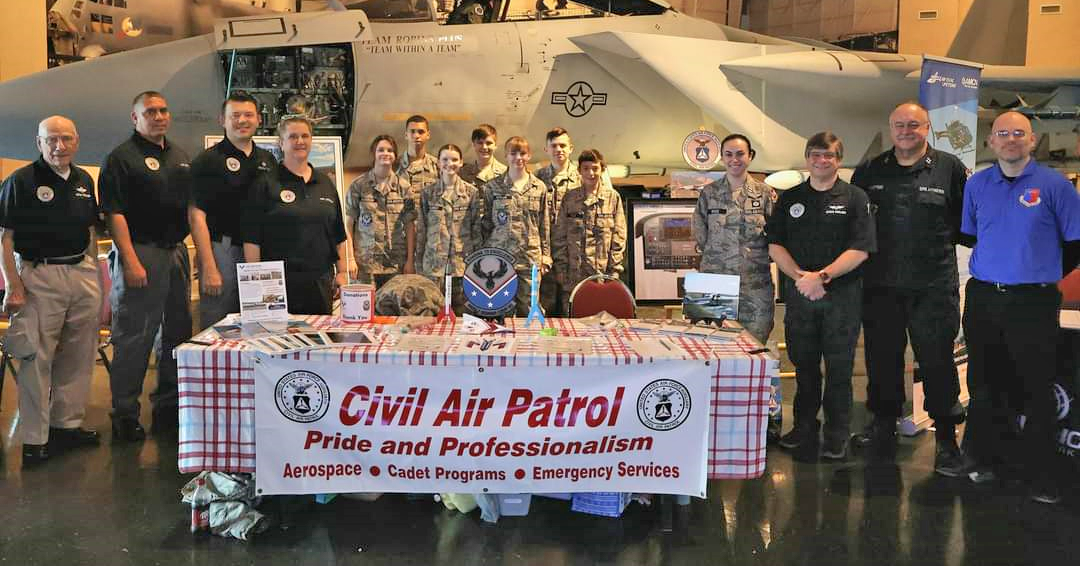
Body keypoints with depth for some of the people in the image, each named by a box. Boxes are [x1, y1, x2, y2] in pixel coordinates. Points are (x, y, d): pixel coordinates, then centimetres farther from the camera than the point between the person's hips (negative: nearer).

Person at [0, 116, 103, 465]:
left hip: (83, 273, 6)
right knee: (37, 358, -3)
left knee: (78, 357, 10)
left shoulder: (84, 181, 11)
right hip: (39, 276, -6)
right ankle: (35, 438, 5)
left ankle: (67, 423, 23)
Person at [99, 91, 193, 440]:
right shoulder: (122, 158, -6)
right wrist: (130, 262, -20)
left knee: (178, 332, 13)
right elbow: (115, 214, -12)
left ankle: (168, 405, 25)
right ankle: (125, 415, 8)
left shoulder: (180, 157, 16)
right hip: (140, 253, -7)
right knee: (133, 339, -3)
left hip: (177, 252, 7)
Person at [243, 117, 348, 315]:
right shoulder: (266, 184, 0)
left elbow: (339, 235, 18)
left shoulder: (325, 183, 15)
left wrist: (342, 272, 11)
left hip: (321, 282, 4)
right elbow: (252, 239, -4)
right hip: (280, 282, -4)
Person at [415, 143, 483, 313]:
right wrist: (419, 263, 5)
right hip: (433, 262, 1)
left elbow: (477, 228, 4)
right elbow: (421, 228, 8)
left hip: (462, 262, -1)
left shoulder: (472, 192, 3)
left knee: (462, 311, 4)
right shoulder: (428, 192, 7)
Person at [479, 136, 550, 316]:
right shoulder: (492, 187, 2)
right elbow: (485, 225, 5)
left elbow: (544, 225, 9)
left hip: (530, 259, 1)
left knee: (528, 310, 6)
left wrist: (545, 257, 6)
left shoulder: (539, 188, 6)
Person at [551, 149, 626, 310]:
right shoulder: (569, 197, 8)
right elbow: (559, 235, 7)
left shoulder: (613, 197, 5)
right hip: (573, 274, 1)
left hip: (602, 271, -1)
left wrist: (614, 270, -3)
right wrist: (560, 268, 1)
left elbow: (619, 236, 3)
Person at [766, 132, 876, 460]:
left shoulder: (854, 198, 2)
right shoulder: (789, 199, 11)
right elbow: (775, 245, 4)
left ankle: (837, 435, 13)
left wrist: (821, 276, -17)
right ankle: (804, 427, 23)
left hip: (842, 294, -3)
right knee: (803, 363, 10)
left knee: (839, 367, 3)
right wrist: (800, 276, -11)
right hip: (798, 294, 3)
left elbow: (860, 249, -7)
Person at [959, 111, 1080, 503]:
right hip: (983, 299, 3)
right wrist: (990, 266, 12)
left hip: (1033, 302, -3)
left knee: (1036, 390, 0)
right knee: (984, 386, 12)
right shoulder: (976, 185, 7)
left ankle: (1040, 477, 11)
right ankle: (984, 460, 26)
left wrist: (1042, 275, 5)